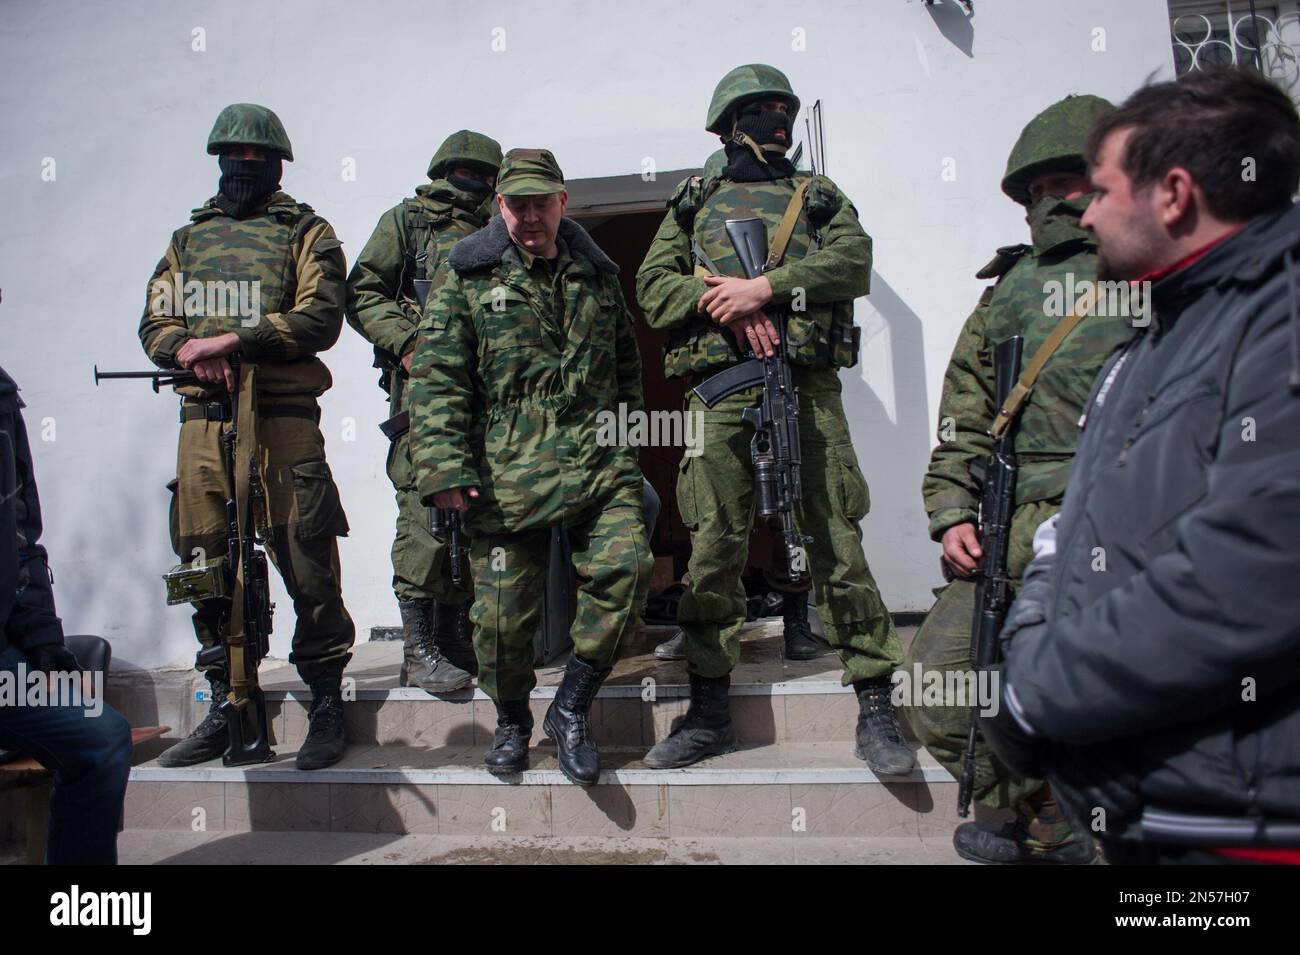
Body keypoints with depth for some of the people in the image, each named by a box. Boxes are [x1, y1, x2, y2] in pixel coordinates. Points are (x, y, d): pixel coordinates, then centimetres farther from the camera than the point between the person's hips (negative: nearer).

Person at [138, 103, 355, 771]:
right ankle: (226, 704, 20)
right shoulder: (190, 236, 23)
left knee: (307, 566, -5)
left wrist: (235, 340, -15)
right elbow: (155, 321, 15)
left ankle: (326, 704, 7)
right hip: (202, 418, 5)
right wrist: (188, 349, -8)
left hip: (283, 418, -4)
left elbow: (320, 318, -6)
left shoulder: (305, 232, 9)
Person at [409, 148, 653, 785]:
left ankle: (571, 707, 2)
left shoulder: (595, 274, 17)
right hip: (506, 469, -2)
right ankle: (511, 721, 28)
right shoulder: (466, 274, 6)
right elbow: (436, 377, -1)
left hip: (598, 460, 2)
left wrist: (622, 439, 17)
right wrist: (445, 466, -11)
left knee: (625, 564, -18)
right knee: (503, 609, 0)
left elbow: (626, 366, 26)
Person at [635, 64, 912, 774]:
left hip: (808, 387, 0)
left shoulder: (818, 195, 21)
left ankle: (875, 708, 1)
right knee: (715, 545, -1)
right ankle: (709, 710, 9)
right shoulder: (695, 203, 22)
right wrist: (723, 304, -8)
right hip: (722, 391, 1)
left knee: (836, 539, -5)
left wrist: (763, 287, -10)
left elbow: (854, 263, 2)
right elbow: (654, 288, 10)